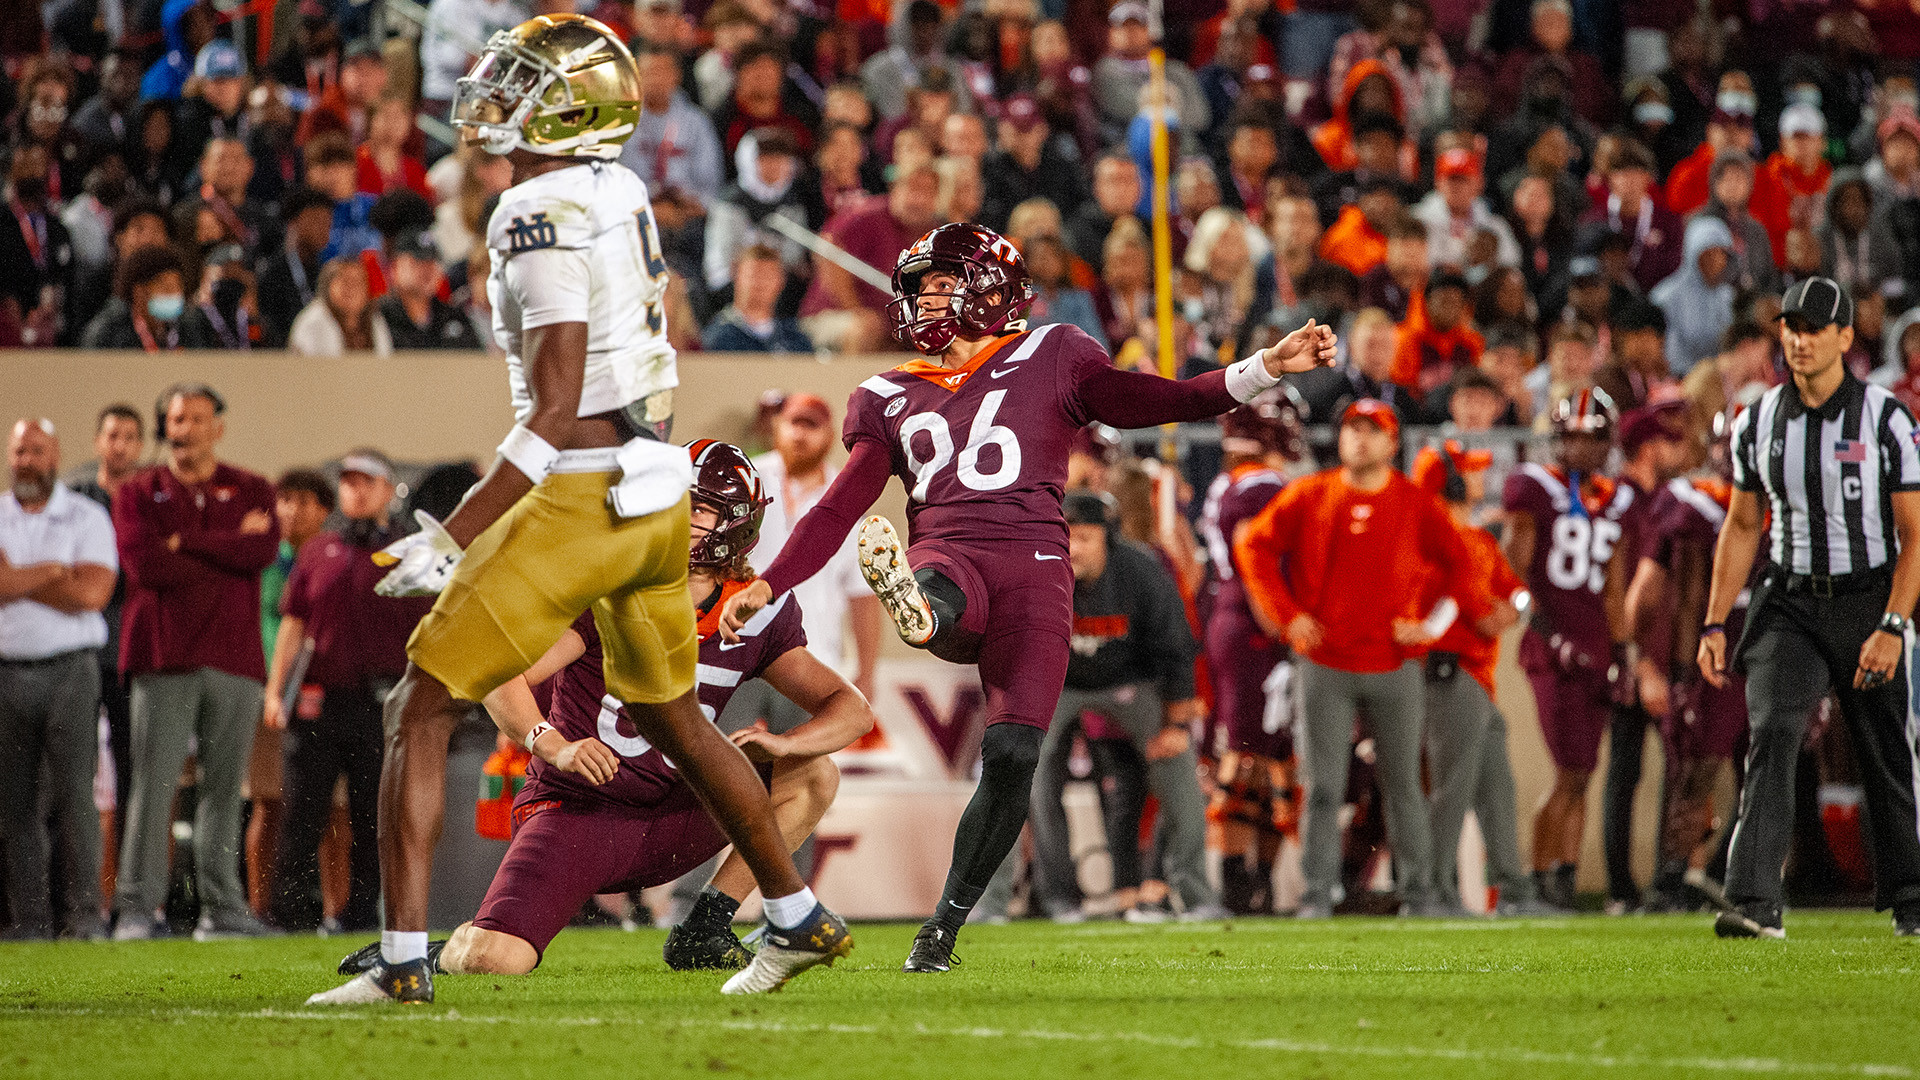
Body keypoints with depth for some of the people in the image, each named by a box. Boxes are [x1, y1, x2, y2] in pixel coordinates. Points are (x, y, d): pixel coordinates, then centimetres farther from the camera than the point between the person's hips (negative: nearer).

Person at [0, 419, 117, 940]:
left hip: (70, 668, -2)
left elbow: (92, 593, -9)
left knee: (74, 791, -11)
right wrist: (50, 572, -11)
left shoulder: (87, 517, 5)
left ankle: (85, 912, -12)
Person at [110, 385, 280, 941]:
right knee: (153, 784, -9)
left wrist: (183, 542, -4)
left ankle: (221, 906, 6)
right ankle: (136, 906, -10)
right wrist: (229, 550, -4)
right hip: (164, 656, -2)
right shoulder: (139, 493, 11)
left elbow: (262, 549, -6)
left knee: (224, 786, 2)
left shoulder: (252, 491, 15)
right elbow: (144, 563, -7)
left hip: (234, 658, 2)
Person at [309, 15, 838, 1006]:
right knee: (669, 716, 25)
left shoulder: (542, 217, -17)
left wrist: (449, 540, -21)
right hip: (659, 490, 9)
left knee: (420, 712, -3)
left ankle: (404, 962, -8)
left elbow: (557, 412, -21)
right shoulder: (621, 194, 8)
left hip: (580, 496, -9)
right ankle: (801, 921, 35)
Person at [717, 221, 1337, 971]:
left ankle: (945, 926, -7)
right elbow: (838, 511, 24)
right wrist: (767, 587, 13)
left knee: (1012, 757, -17)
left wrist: (1268, 368, -1)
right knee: (938, 592, -39)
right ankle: (912, 606, -77)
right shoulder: (890, 399, 24)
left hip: (1031, 571, -2)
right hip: (945, 561, 2)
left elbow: (1164, 402, 10)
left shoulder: (1051, 360, 16)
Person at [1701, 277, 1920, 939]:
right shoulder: (1758, 424, 5)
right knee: (1771, 735, -17)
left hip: (1867, 602, -2)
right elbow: (1742, 528, 15)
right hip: (1788, 604, 2)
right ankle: (1755, 904, -26)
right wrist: (1715, 624, 8)